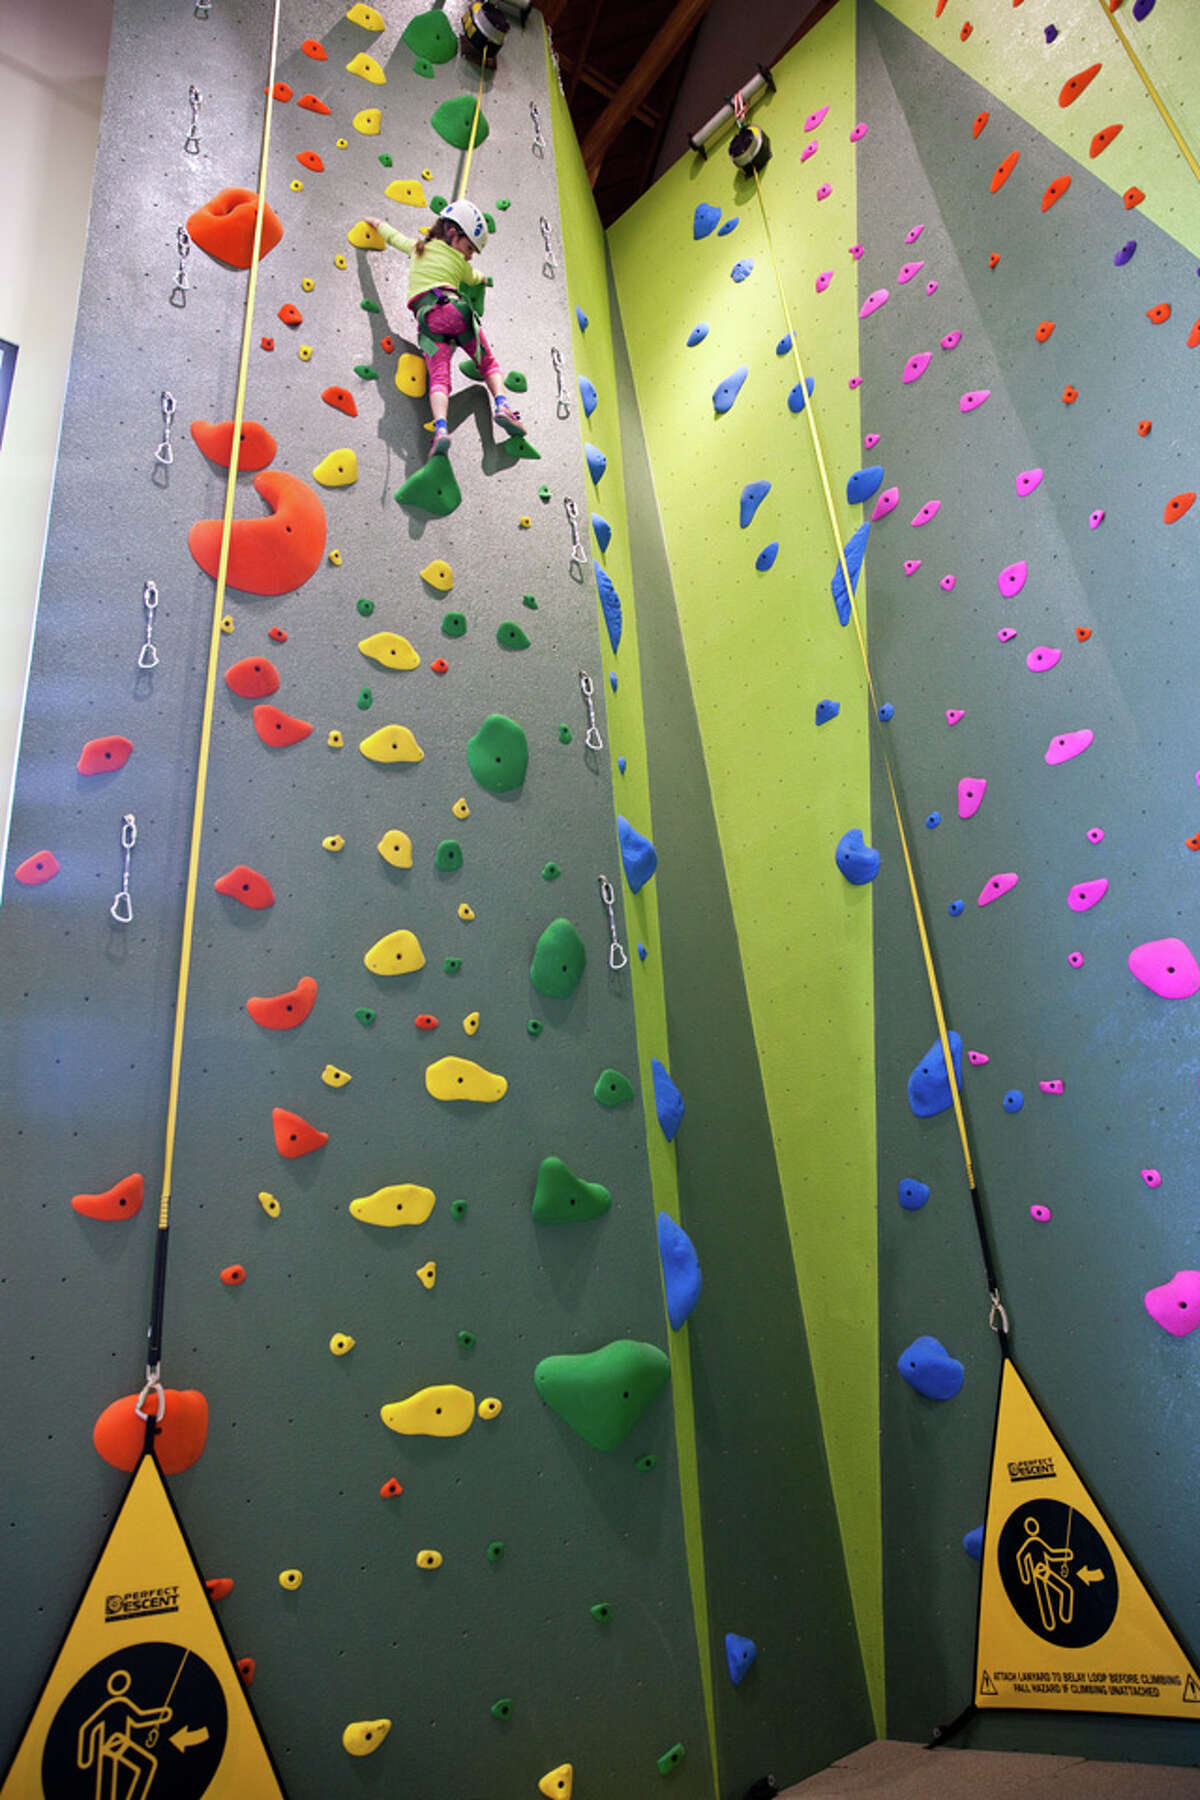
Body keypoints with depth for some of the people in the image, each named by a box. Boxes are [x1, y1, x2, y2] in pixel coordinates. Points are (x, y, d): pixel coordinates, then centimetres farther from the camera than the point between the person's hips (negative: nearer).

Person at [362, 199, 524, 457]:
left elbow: (393, 236, 45)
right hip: (454, 308, -2)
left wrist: (377, 223, 65)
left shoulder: (417, 247, 27)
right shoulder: (459, 262, 18)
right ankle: (501, 405, -14)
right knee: (489, 364, 12)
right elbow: (473, 278, 38)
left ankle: (440, 429, -39)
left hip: (426, 317, 2)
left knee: (439, 378, -15)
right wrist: (482, 277, 60)